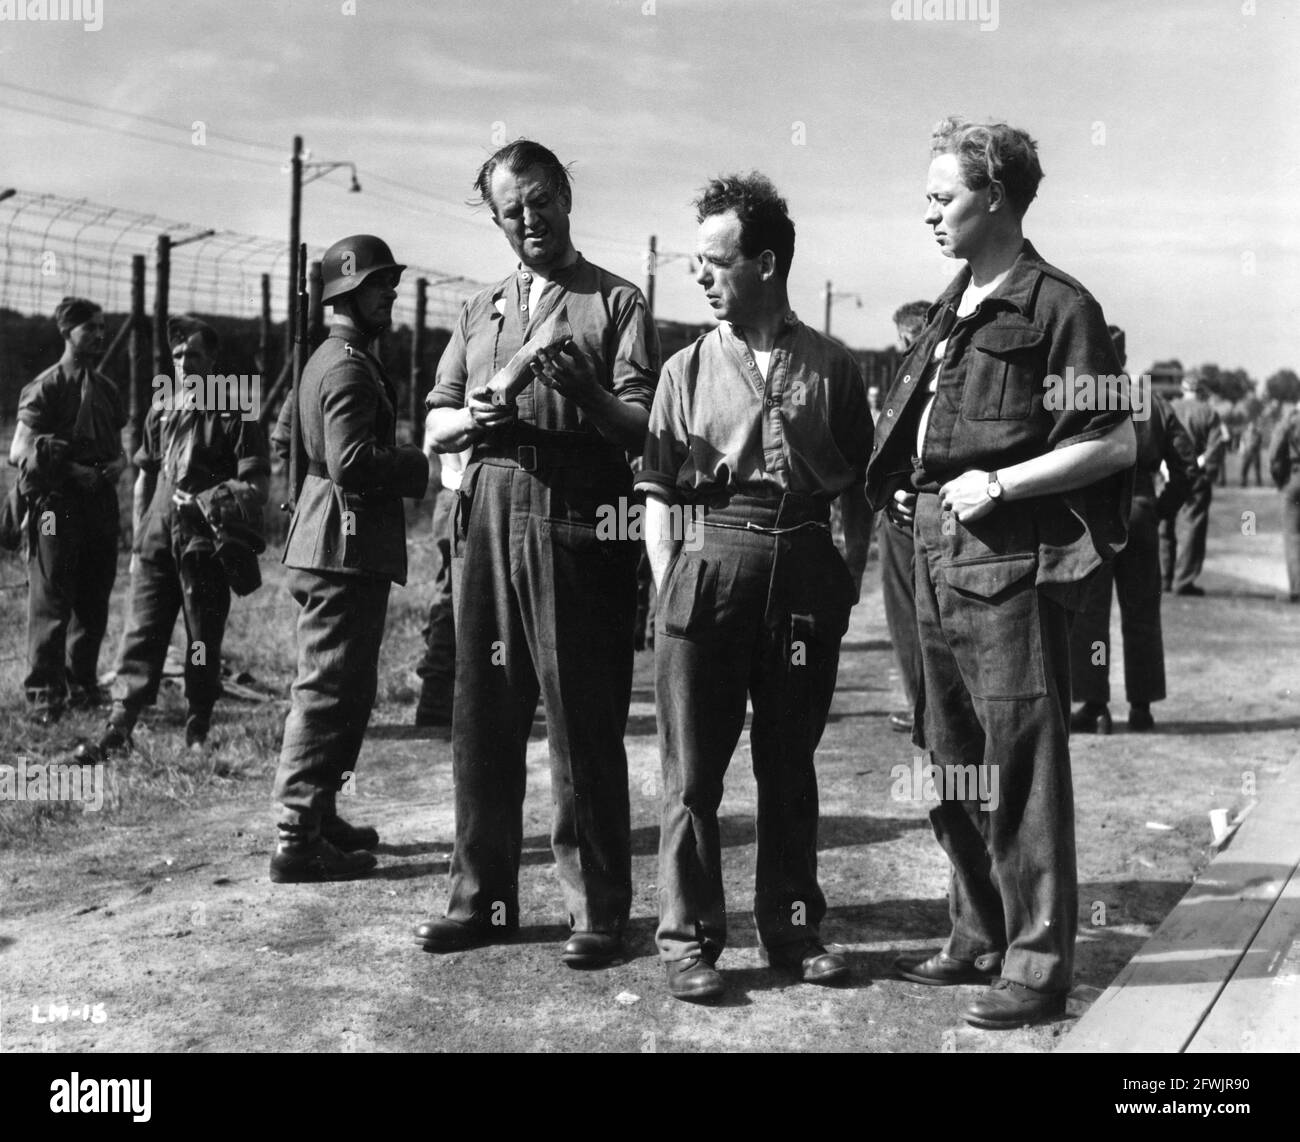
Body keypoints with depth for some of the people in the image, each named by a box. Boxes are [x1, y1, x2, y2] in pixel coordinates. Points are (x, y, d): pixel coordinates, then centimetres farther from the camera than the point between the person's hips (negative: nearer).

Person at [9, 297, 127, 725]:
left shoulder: (106, 389, 15)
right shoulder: (46, 387, -4)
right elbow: (19, 452, -9)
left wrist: (117, 464, 0)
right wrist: (70, 471, -18)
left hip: (101, 500, 6)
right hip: (58, 502, -6)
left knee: (95, 602, 10)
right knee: (51, 602, -5)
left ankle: (82, 686, 22)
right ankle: (43, 693, 1)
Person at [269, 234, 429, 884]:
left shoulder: (332, 359, 19)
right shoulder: (349, 368, -14)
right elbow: (353, 464, -24)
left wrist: (417, 462, 17)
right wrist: (427, 465, -14)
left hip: (335, 546, 11)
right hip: (347, 547, -11)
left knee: (339, 687, 17)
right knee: (330, 690, -7)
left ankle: (316, 817, 26)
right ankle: (299, 841, -3)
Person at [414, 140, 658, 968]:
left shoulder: (616, 303, 6)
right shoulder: (482, 310, 21)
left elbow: (644, 427, -5)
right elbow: (433, 424, 16)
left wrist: (584, 391, -23)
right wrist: (472, 418, -5)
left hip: (578, 525, -5)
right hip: (489, 518, 5)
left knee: (585, 723, -2)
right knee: (483, 717, 7)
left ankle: (600, 909, 6)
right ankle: (483, 898, 18)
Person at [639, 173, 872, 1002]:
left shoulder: (831, 368, 7)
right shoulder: (688, 369, 6)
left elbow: (858, 488, 11)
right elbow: (659, 496, 5)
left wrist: (847, 585, 4)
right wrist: (668, 592, -3)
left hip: (806, 576, 1)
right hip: (708, 569, -1)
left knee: (791, 768, 11)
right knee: (693, 771, 1)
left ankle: (793, 928, 24)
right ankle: (689, 937, 12)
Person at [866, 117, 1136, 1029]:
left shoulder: (1057, 307, -8)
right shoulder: (953, 311, 17)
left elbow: (1115, 443, -12)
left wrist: (999, 483, -16)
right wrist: (905, 487, 9)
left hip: (1011, 559, -9)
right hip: (938, 554, 9)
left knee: (1020, 766, -3)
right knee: (951, 764, 13)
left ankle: (1039, 964, 7)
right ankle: (980, 940, 26)